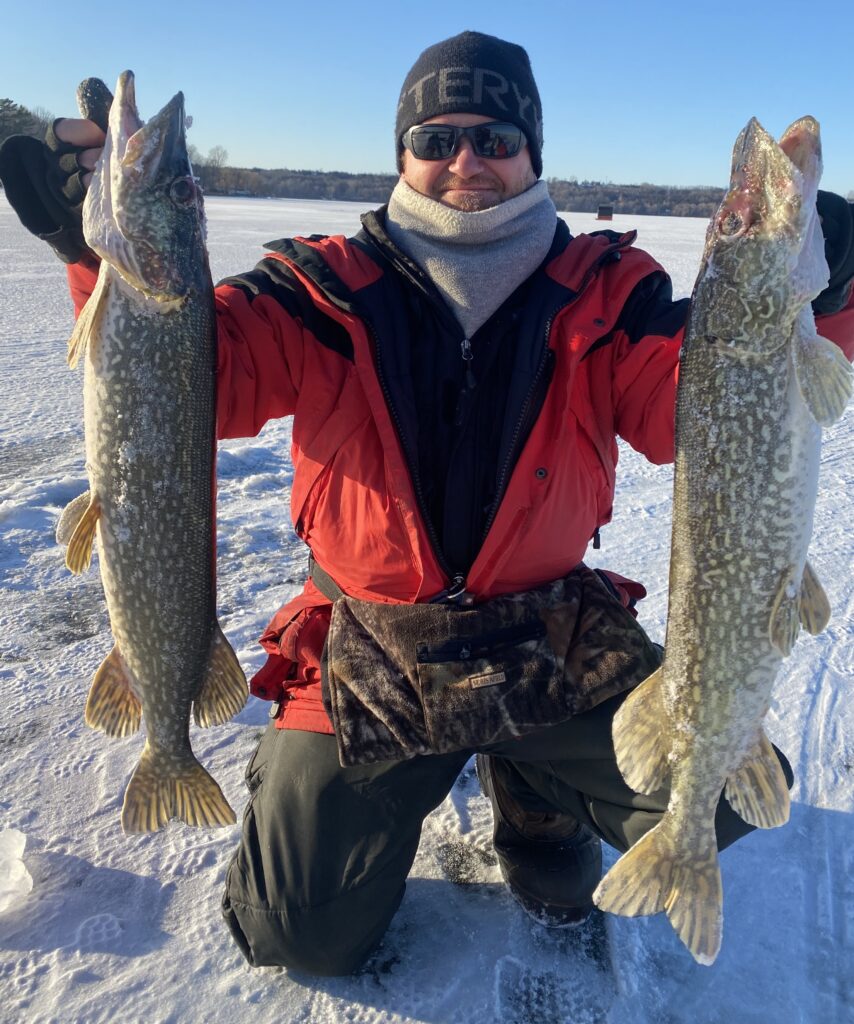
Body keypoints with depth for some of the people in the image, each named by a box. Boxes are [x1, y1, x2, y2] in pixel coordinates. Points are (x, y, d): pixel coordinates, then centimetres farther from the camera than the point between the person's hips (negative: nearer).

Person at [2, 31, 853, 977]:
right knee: (304, 934, 3)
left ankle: (536, 800, 21)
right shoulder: (327, 289, -6)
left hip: (554, 641, 1)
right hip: (369, 659, 0)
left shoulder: (601, 292, -3)